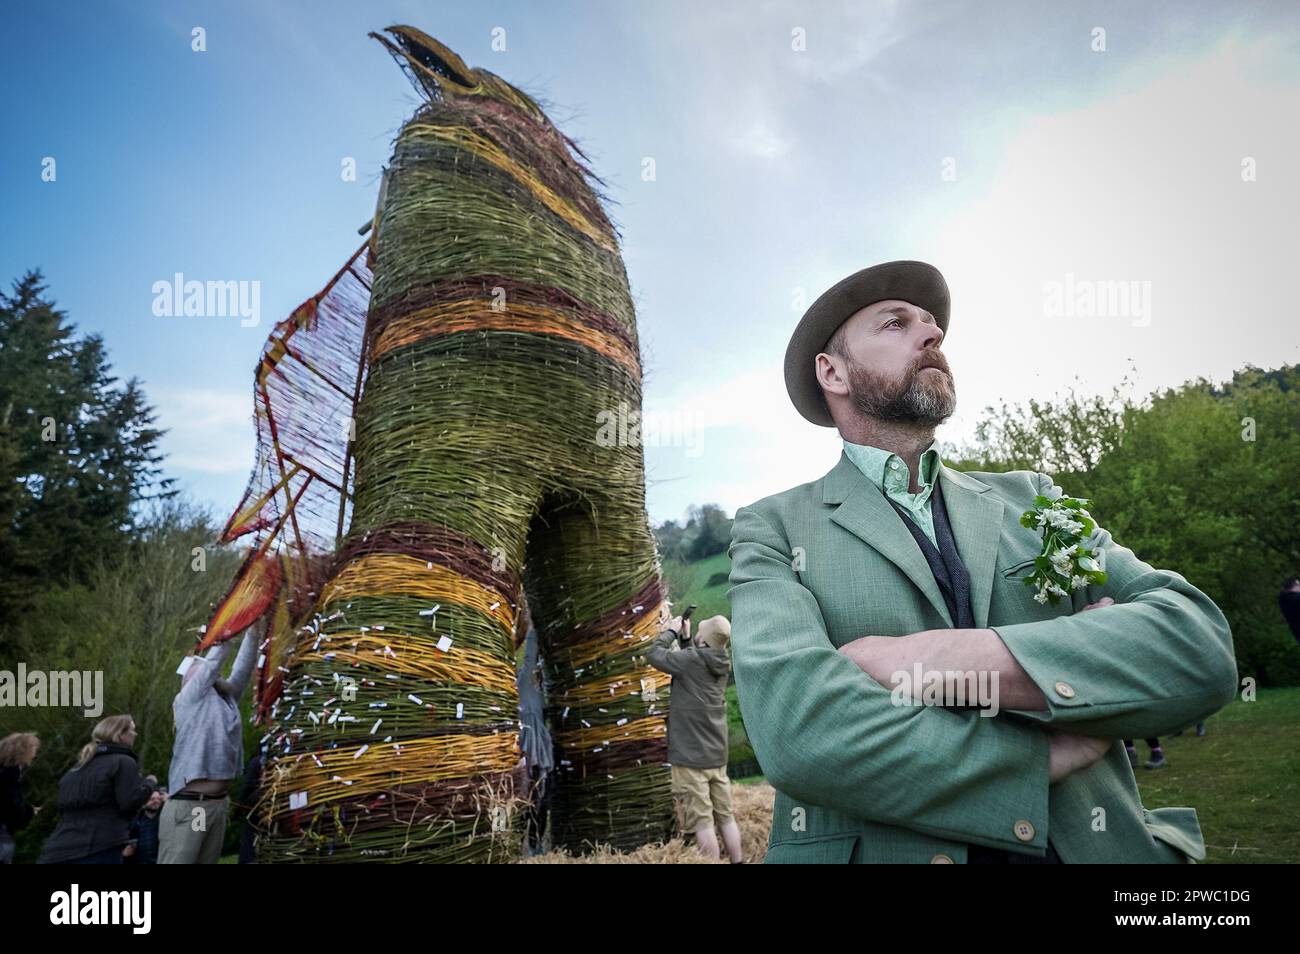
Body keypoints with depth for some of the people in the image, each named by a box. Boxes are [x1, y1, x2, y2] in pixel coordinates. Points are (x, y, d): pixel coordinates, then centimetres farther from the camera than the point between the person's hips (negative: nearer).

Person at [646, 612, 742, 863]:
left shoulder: (691, 660, -16)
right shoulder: (721, 665, 3)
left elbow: (654, 654, -5)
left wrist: (672, 631, 6)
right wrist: (685, 638, 17)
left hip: (690, 756, -7)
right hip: (717, 756, 7)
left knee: (702, 822, -4)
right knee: (726, 817, 13)